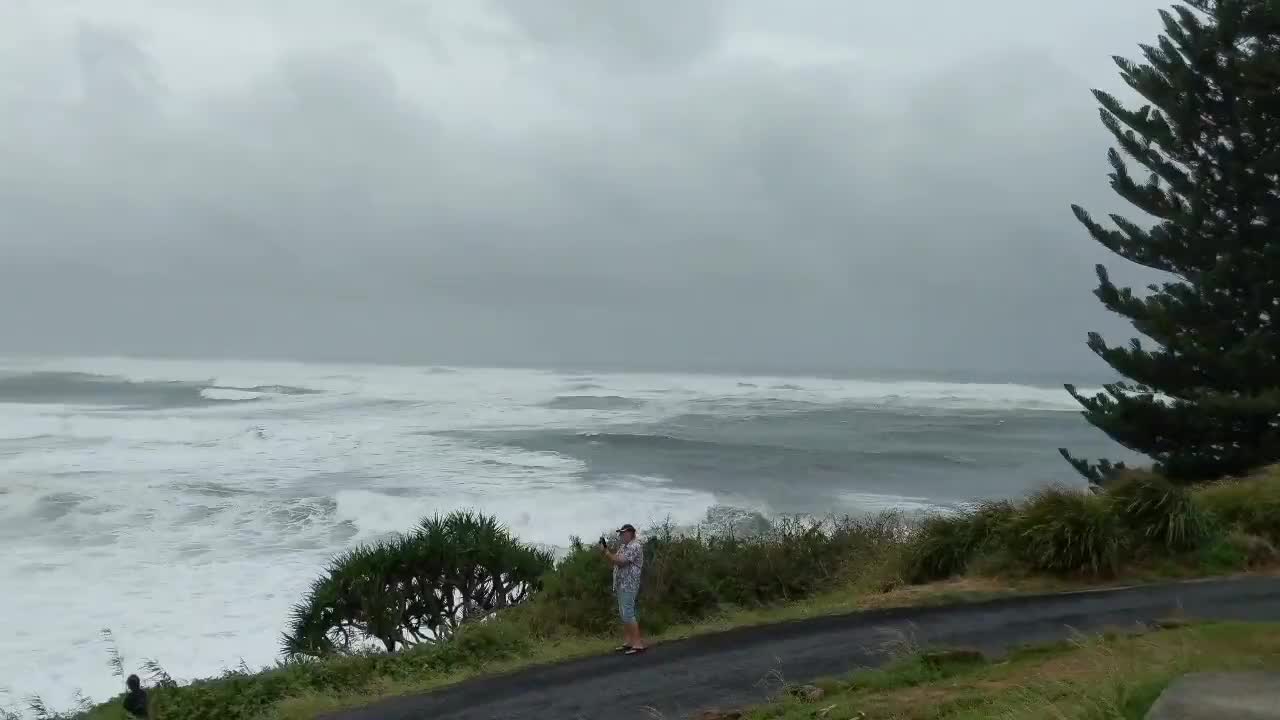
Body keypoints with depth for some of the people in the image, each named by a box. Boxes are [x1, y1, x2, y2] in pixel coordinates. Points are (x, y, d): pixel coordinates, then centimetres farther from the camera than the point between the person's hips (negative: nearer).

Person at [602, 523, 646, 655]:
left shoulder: (635, 547, -12)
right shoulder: (623, 547, 17)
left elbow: (620, 561, -21)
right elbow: (613, 562, 16)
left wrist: (608, 554, -7)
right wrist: (606, 550, 3)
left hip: (629, 586, -10)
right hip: (621, 585, 10)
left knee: (628, 614, -13)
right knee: (623, 614, 11)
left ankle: (638, 644, -12)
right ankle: (627, 642, 15)